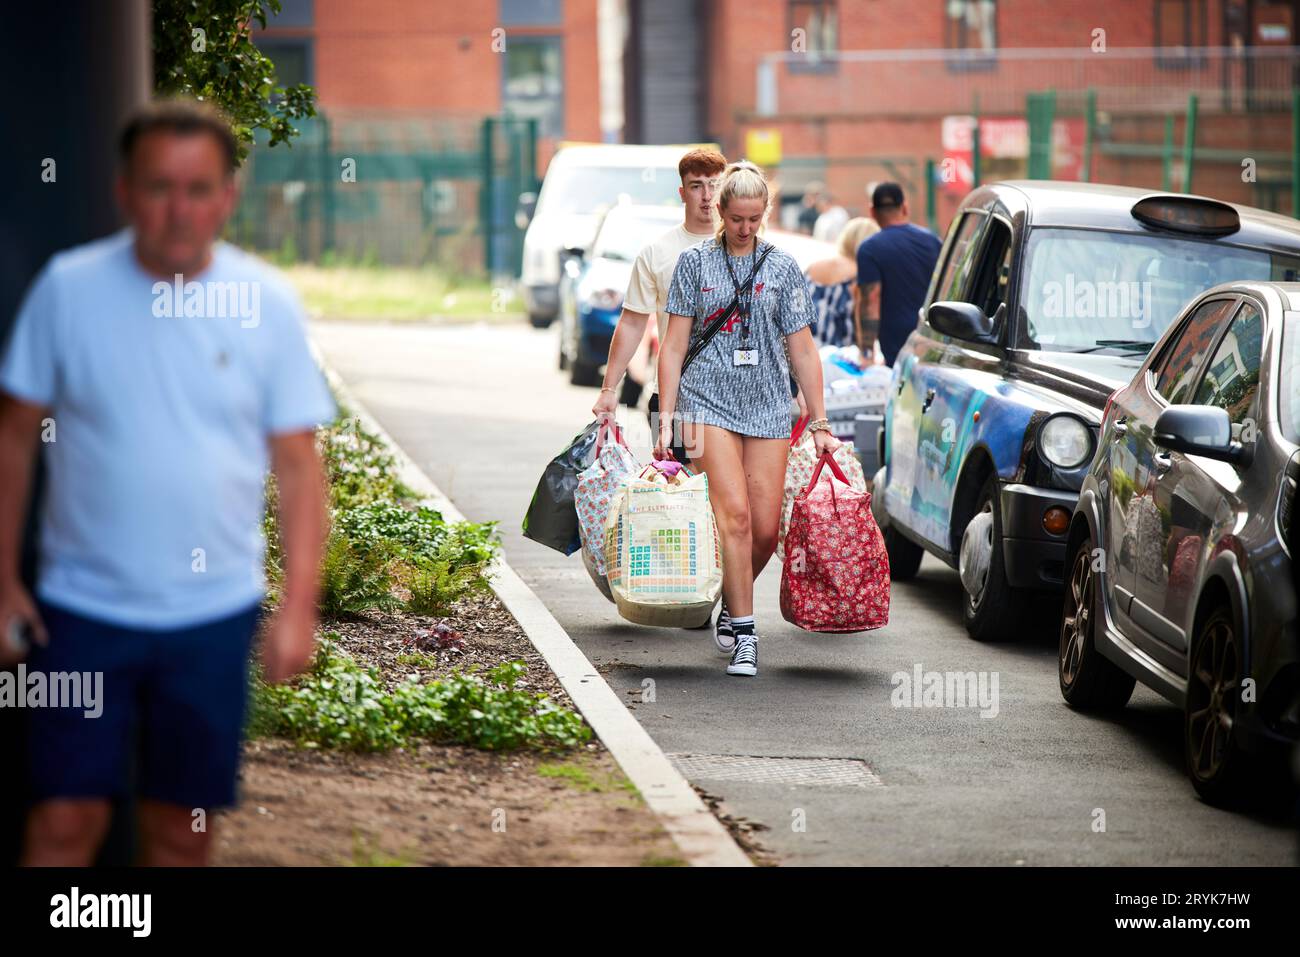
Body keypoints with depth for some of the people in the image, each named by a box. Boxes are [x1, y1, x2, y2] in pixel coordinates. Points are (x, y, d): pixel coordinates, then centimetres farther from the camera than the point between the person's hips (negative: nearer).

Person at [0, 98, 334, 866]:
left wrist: (299, 605, -5)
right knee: (68, 817, -4)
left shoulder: (266, 304, -3)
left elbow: (298, 464, 0)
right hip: (84, 608, -1)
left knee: (184, 827, 9)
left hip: (214, 613, 1)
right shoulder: (69, 289, -5)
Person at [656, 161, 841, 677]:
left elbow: (802, 350, 10)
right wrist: (667, 421, -1)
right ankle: (743, 634, -15)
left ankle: (731, 607, 25)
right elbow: (674, 345, 4)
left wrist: (821, 423, 7)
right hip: (708, 402, -2)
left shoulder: (782, 267, 8)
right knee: (735, 515, -17)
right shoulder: (695, 263, 4)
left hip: (767, 407, 2)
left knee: (766, 530, -2)